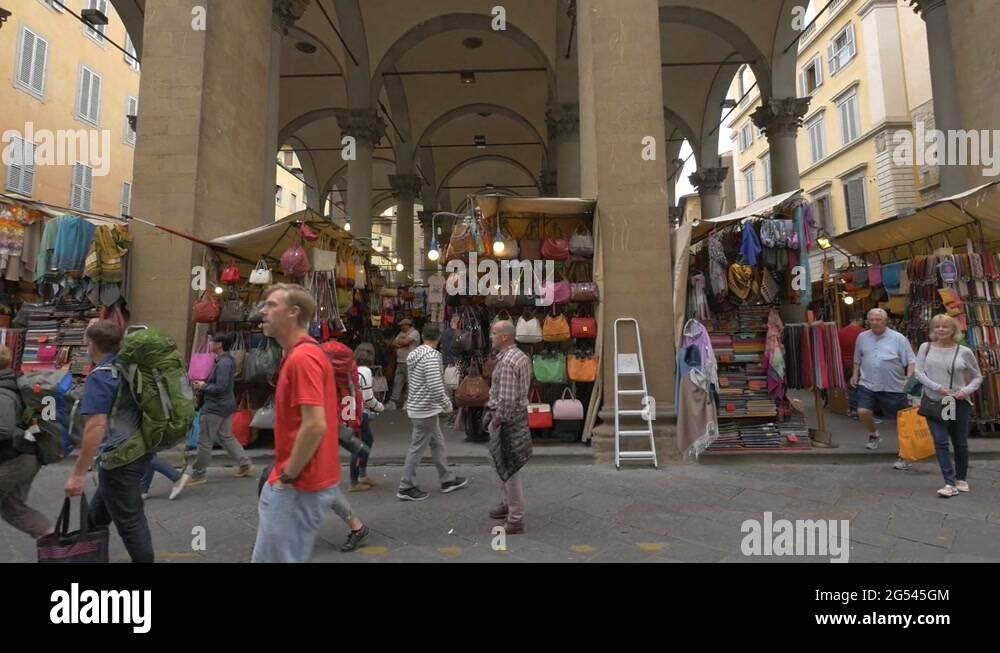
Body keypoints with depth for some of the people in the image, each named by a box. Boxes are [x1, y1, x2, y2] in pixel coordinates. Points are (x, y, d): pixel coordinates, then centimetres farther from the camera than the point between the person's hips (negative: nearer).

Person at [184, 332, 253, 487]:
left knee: (205, 441, 3)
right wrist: (204, 384, 5)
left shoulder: (223, 363, -21)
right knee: (226, 437, 16)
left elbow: (220, 387, -25)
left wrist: (203, 387, -11)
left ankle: (199, 474, 14)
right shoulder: (226, 360, 10)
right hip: (226, 405, 10)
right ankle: (246, 464, 18)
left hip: (216, 407, -10)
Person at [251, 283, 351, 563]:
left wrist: (287, 476, -16)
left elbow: (315, 425, -27)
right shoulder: (304, 353, 12)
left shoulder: (302, 357, -20)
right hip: (301, 479, 10)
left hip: (298, 485, -10)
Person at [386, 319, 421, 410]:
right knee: (397, 382, 7)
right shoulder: (401, 333, 19)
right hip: (400, 361, 8)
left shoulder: (414, 332, -6)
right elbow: (393, 343, 13)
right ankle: (393, 402, 9)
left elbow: (405, 342, -19)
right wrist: (400, 345, -8)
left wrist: (398, 341, 1)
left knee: (410, 383, -2)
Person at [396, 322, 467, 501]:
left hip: (420, 407, 10)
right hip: (425, 410, -10)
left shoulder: (415, 353, 7)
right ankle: (406, 488, 13)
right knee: (417, 448, 1)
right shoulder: (431, 356, -22)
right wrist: (447, 405, -13)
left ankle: (447, 480, 28)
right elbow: (435, 386, -28)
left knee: (438, 443, 18)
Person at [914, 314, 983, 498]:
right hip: (934, 402, 0)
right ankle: (950, 484, -2)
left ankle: (962, 480, 30)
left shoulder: (964, 351, 1)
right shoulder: (926, 348, 2)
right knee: (940, 442, -6)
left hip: (959, 403, 1)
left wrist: (967, 390, -11)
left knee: (960, 443, 12)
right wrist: (937, 388, -16)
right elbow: (918, 372, -4)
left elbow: (977, 377, 8)